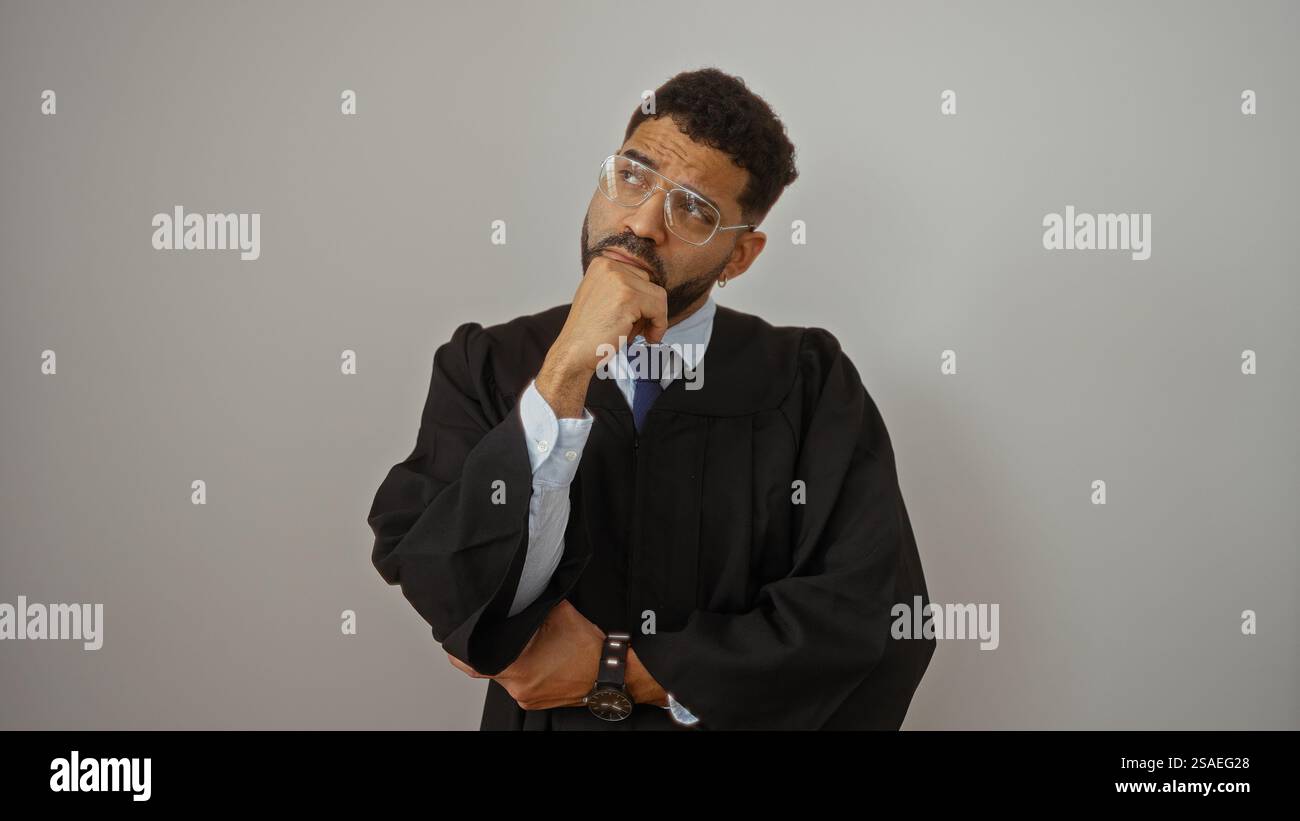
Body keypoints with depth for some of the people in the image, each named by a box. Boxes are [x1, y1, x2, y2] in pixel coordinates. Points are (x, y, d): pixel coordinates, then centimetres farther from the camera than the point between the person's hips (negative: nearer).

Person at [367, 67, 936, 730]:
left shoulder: (812, 382, -5)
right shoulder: (483, 367, -3)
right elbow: (451, 604, -12)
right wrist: (566, 371, -20)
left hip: (740, 721, 0)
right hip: (540, 716, 0)